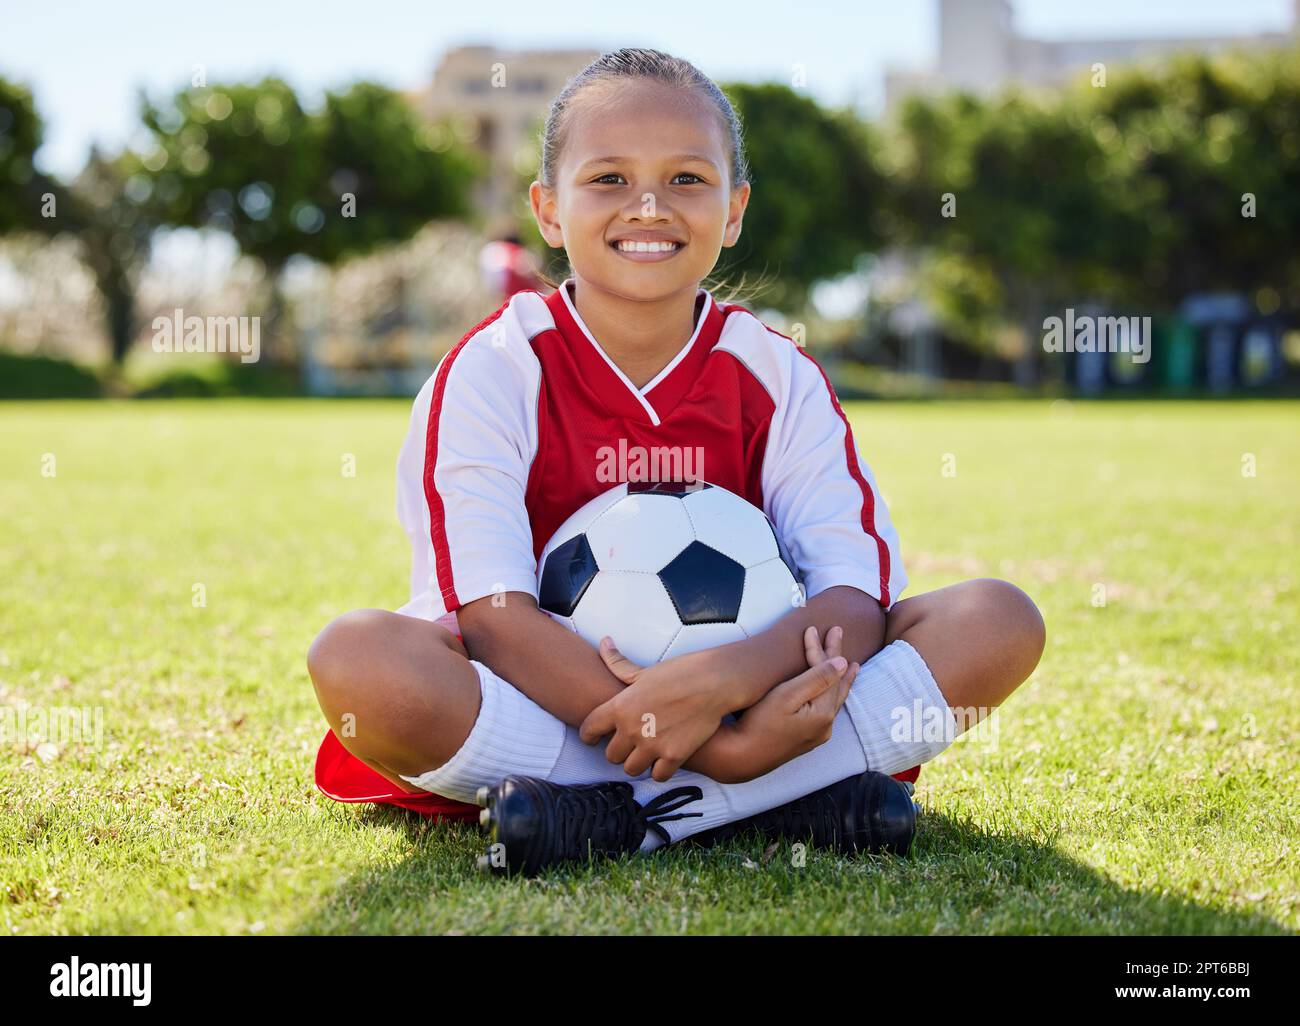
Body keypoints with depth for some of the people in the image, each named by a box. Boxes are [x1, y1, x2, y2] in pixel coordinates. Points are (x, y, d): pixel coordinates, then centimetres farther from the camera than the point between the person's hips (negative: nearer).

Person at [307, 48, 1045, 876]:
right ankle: (783, 798, -29)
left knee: (1001, 620, -16)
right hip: (546, 705, -2)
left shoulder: (778, 378, 0)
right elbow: (490, 615, -19)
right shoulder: (493, 372, -8)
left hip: (744, 696, 3)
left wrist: (720, 681, -35)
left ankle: (619, 817, -26)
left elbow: (856, 596, -12)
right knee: (356, 655, -32)